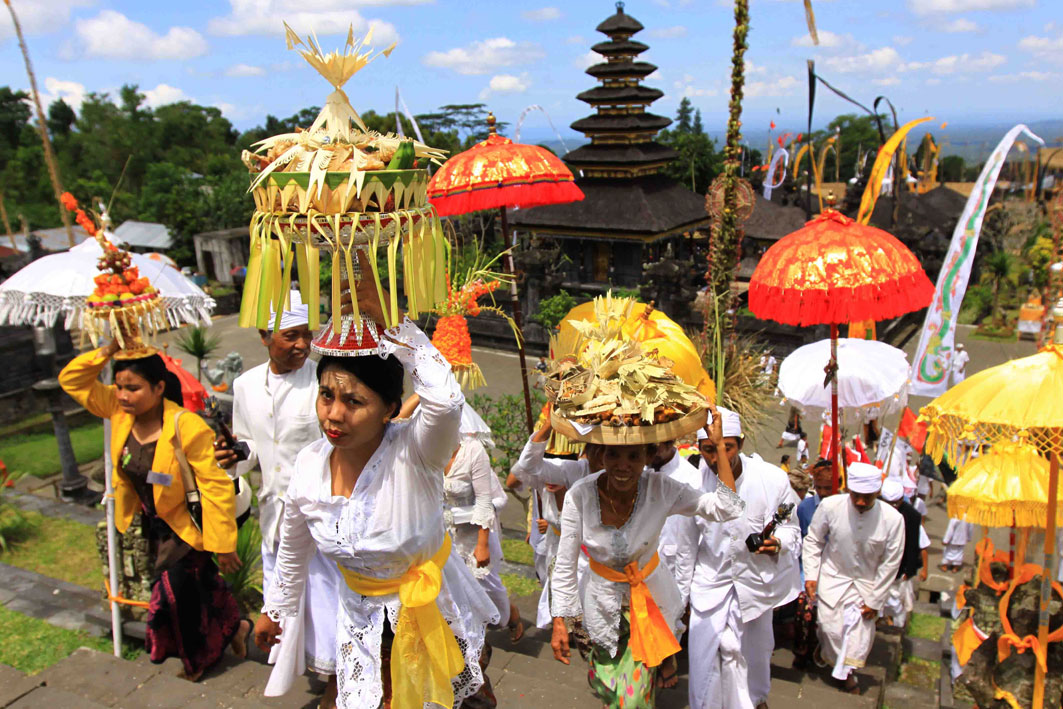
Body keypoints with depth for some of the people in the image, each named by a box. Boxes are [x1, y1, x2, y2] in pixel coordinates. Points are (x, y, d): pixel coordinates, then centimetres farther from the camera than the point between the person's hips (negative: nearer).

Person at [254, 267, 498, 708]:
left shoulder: (413, 452, -30)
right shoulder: (310, 465, -15)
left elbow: (445, 399, -55)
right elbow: (293, 551, 5)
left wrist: (389, 320, -52)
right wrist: (275, 611, 17)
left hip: (431, 601, -3)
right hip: (361, 611, 3)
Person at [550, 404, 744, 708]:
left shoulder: (660, 489, -24)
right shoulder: (580, 495, -26)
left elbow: (726, 509, -27)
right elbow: (565, 565, -15)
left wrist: (718, 444, -31)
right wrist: (560, 623, -9)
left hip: (649, 597, 0)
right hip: (602, 600, 1)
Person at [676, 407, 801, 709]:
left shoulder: (773, 479, -22)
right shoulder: (694, 480, -18)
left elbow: (791, 527, -5)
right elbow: (688, 543, -3)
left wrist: (777, 543, -30)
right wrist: (682, 592, 7)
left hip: (756, 577, 1)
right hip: (710, 579, 0)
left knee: (755, 647, 20)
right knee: (704, 654, -3)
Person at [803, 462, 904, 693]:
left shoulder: (893, 519, -21)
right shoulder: (830, 506, -22)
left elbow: (890, 564, -9)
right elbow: (813, 540, -5)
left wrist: (874, 601, -5)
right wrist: (810, 576, -9)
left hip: (867, 583, 1)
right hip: (832, 578, -1)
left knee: (861, 631, 6)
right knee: (832, 628, -3)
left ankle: (847, 670, 33)